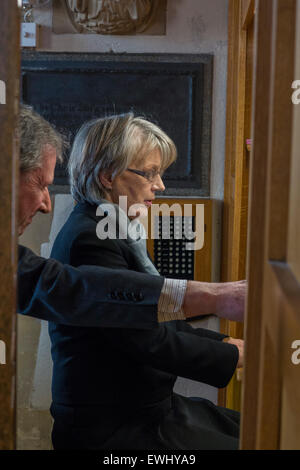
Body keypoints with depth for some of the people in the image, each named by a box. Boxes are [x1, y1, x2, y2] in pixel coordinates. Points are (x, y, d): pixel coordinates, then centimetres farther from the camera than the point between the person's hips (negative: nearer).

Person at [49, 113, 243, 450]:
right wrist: (235, 355, -14)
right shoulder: (90, 239, -21)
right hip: (114, 426, -10)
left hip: (142, 407, 10)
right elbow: (150, 342, -22)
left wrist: (225, 342, 2)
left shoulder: (111, 231, 10)